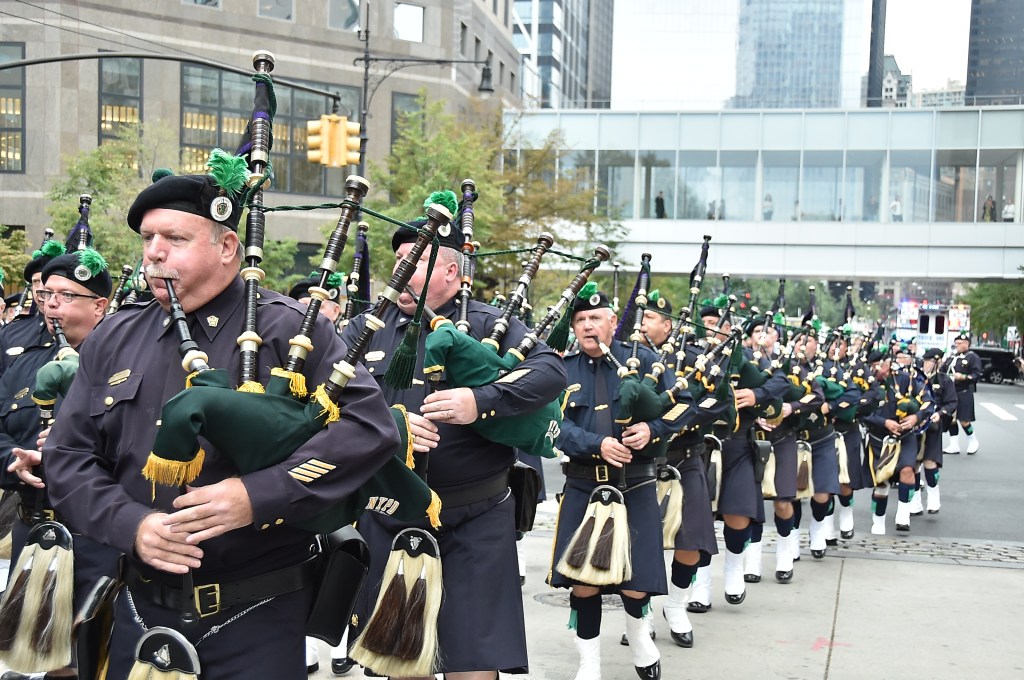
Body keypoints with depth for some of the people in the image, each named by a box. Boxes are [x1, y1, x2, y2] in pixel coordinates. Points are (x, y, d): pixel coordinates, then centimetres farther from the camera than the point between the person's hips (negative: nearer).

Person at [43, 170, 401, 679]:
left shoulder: (289, 330, -7)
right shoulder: (113, 341, 7)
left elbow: (370, 425, -16)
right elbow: (67, 456, 7)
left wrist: (258, 495, -23)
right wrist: (130, 523, -12)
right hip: (141, 610, 4)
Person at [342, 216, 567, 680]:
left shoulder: (489, 324, 0)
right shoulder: (366, 329, 8)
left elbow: (552, 372, -13)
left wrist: (481, 401, -27)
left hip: (473, 522, -3)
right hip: (386, 517, 3)